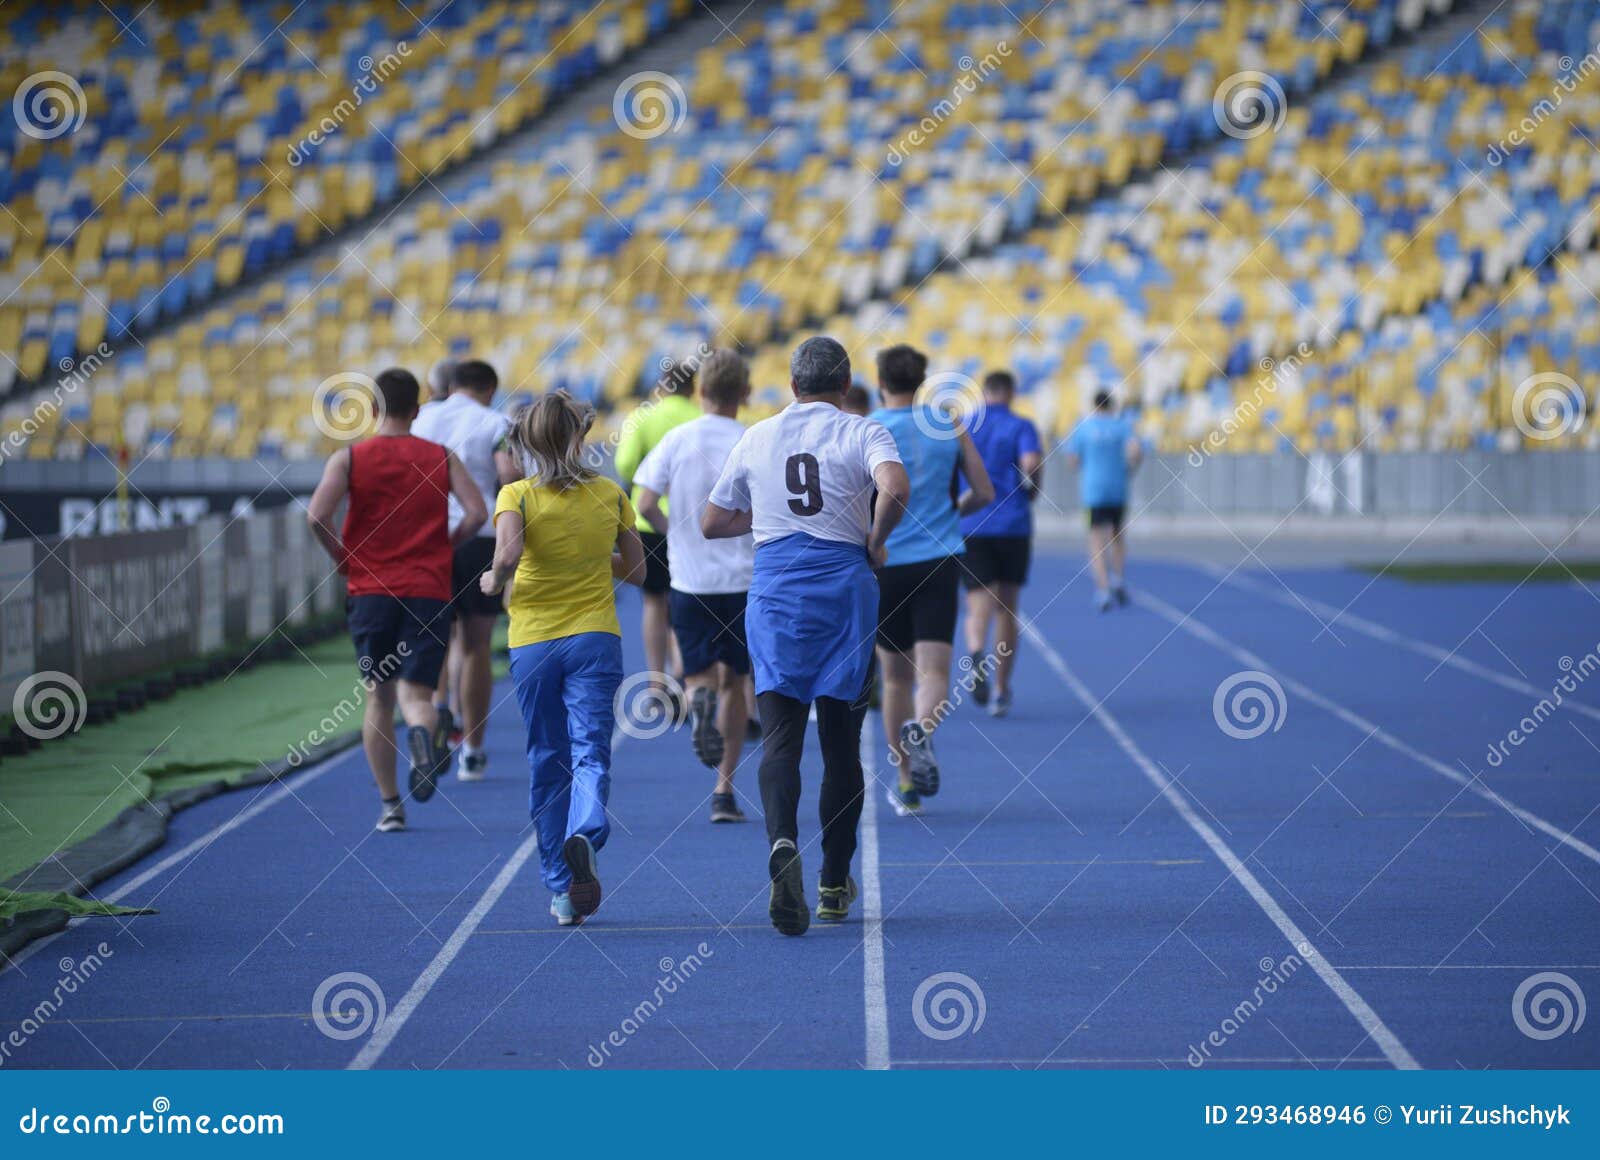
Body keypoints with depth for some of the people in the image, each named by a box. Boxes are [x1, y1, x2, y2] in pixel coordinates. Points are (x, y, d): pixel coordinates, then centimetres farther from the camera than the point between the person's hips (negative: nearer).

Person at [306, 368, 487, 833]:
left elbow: (316, 515, -12)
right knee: (416, 693, -2)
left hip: (370, 590, 0)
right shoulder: (442, 458, 6)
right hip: (429, 590, 0)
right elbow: (477, 512, -6)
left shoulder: (349, 458, 3)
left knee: (378, 698, 12)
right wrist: (444, 548, 9)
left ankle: (390, 805, 7)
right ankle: (422, 732, -38)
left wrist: (343, 558, 4)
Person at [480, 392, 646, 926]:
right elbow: (635, 569, 12)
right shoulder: (610, 494, 4)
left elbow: (509, 551, -24)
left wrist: (494, 580, -4)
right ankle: (585, 834, -38)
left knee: (546, 763, 10)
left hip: (532, 642, 0)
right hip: (595, 638, 0)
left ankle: (561, 890, 13)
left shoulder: (517, 495, -6)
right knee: (590, 751, -6)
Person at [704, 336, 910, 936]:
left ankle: (782, 843, -34)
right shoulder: (862, 433, 2)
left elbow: (712, 523, 18)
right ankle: (834, 883, 16)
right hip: (844, 592, -1)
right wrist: (875, 541, -2)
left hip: (774, 591, 1)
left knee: (779, 736, -6)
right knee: (841, 744, 9)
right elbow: (896, 488, -20)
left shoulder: (756, 438, 11)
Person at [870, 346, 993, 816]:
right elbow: (983, 493, 8)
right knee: (933, 670, -7)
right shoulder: (949, 425, 4)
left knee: (896, 677, 12)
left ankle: (906, 782, 16)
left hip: (884, 565, 0)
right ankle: (921, 732, -39)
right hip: (939, 562, 0)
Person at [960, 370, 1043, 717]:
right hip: (1013, 526, 0)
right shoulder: (1021, 427, 2)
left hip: (968, 527, 0)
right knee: (1007, 609, 13)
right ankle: (1001, 692, 16)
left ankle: (976, 651, -40)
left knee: (980, 606, -5)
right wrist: (1032, 491, 3)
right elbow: (1031, 463, -16)